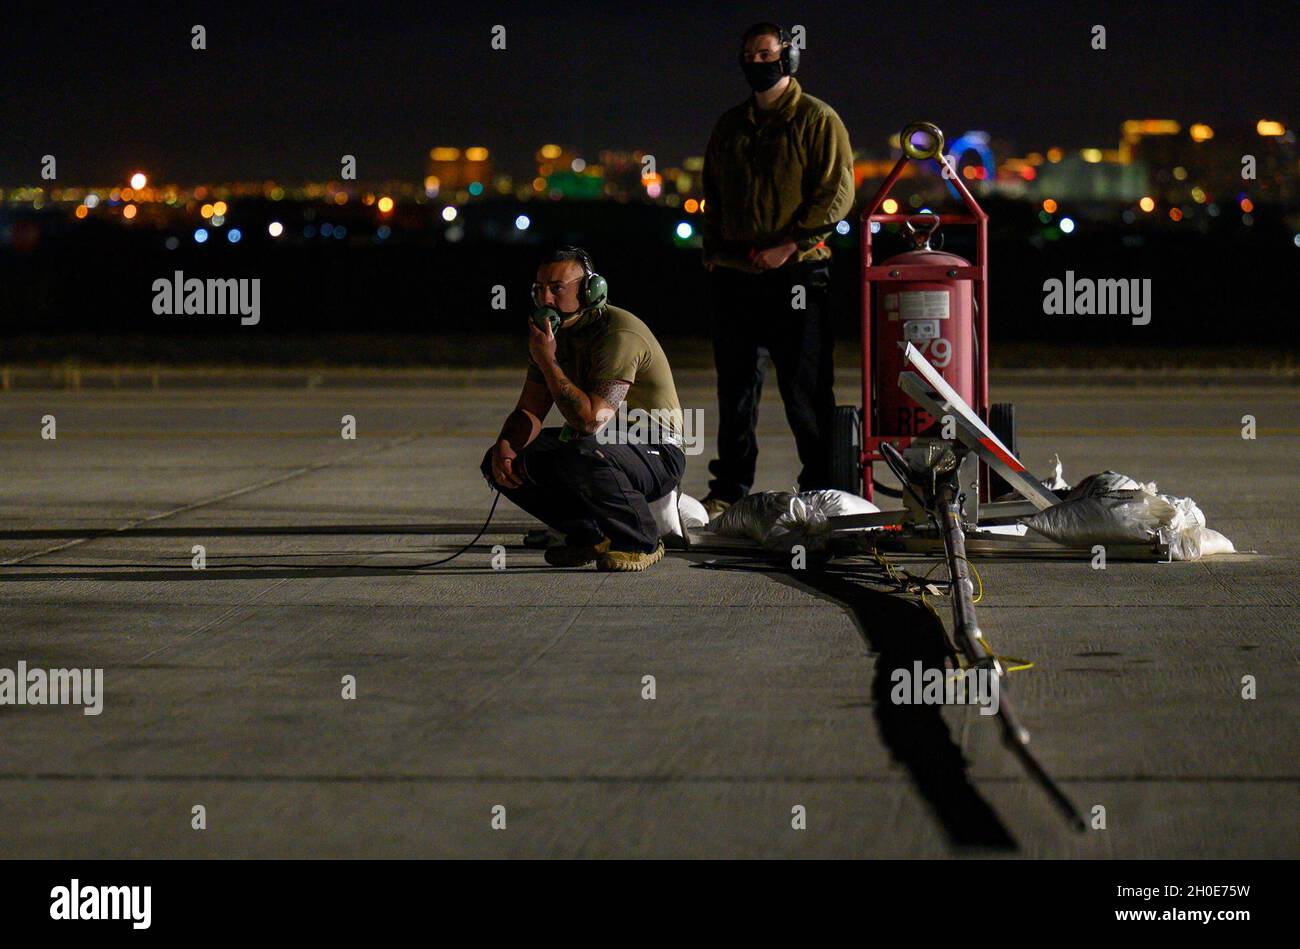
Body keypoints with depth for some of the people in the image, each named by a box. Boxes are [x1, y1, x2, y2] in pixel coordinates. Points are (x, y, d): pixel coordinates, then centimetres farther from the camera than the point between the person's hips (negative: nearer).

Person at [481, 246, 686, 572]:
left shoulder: (619, 335, -24)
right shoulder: (554, 332, 4)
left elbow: (591, 420, -32)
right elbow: (529, 411, 6)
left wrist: (547, 362, -27)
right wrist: (504, 445, -15)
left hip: (655, 453, -9)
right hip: (601, 445, 9)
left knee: (579, 457, -40)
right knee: (499, 462, -3)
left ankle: (642, 542, -16)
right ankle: (589, 536, 6)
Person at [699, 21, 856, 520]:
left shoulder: (817, 120, 0)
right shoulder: (729, 126, 18)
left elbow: (836, 192, -7)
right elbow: (713, 194, 25)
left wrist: (789, 244, -14)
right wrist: (713, 249, 9)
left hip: (798, 273, -6)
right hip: (735, 274, 6)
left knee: (804, 386, -5)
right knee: (736, 384, 8)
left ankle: (821, 485, 3)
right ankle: (730, 487, 15)